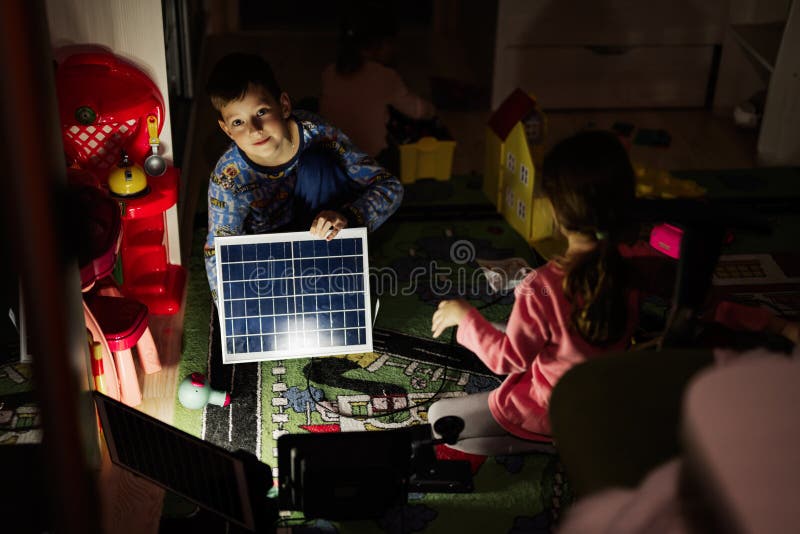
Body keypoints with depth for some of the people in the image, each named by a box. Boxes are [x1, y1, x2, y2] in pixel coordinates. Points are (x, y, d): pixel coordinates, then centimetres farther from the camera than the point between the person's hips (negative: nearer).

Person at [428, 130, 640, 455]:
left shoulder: (542, 289, -35)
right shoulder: (627, 272, -18)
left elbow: (508, 359, -19)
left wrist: (465, 316, -6)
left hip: (552, 412, -6)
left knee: (440, 418, 12)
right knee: (501, 334, 26)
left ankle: (551, 443, 5)